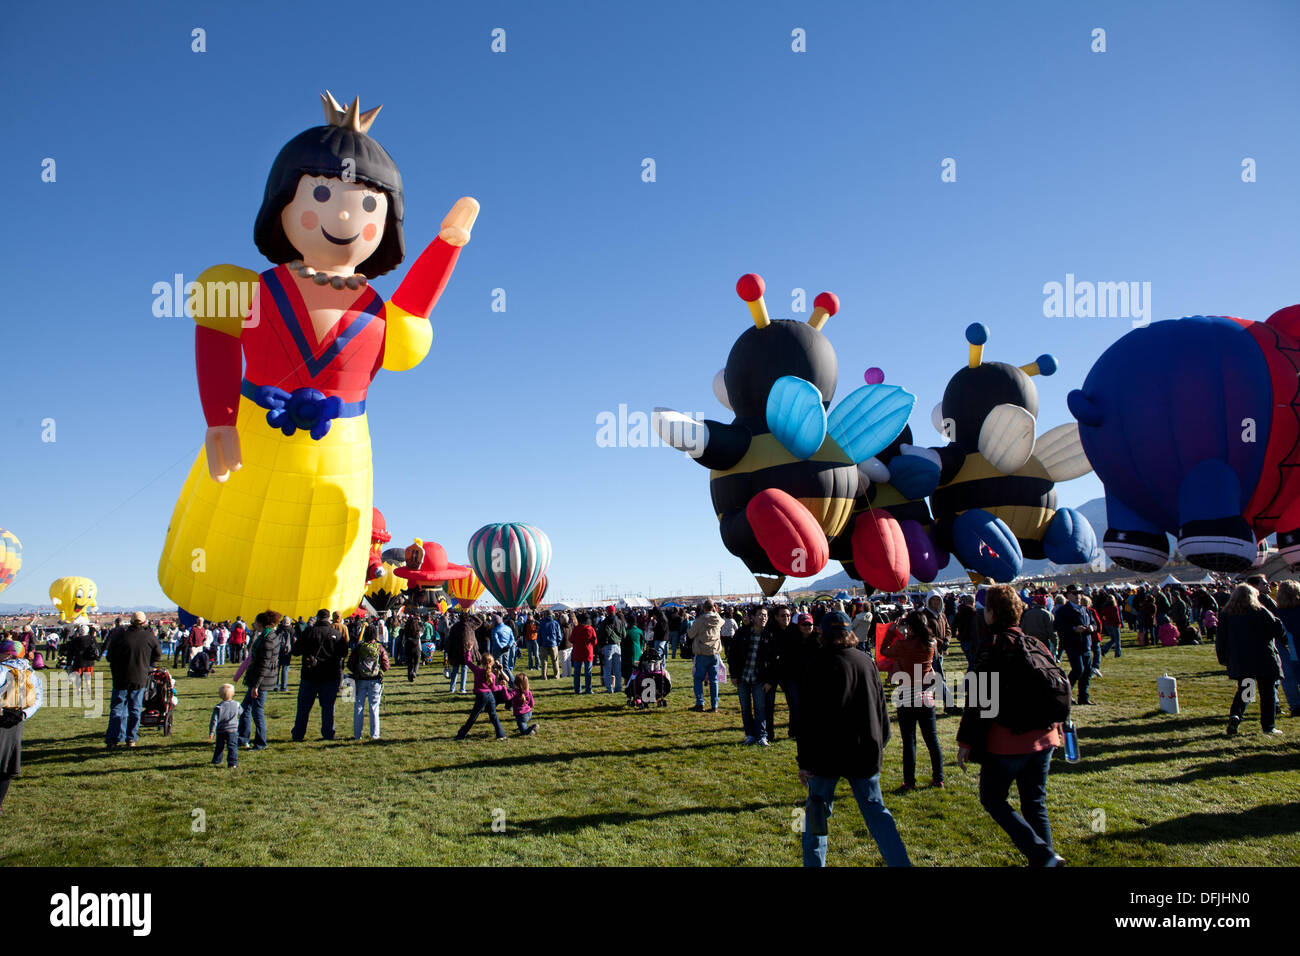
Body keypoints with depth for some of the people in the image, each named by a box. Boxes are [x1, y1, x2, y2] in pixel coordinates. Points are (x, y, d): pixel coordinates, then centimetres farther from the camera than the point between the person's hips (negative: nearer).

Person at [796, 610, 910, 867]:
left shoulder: (819, 663, -9)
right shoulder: (867, 661, 5)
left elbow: (808, 716, -11)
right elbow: (881, 709, 12)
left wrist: (804, 760, -6)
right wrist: (878, 744, 23)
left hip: (827, 753, -4)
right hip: (866, 752, 4)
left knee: (817, 811, 9)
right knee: (875, 809, 12)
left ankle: (813, 863, 12)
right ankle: (900, 862, 7)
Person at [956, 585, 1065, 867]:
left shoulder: (993, 646, -14)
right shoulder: (1036, 644, 6)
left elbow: (980, 700, -16)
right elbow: (1059, 688, 13)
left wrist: (966, 742, -11)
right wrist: (1056, 731, 25)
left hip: (1007, 741, -7)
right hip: (1042, 738, 7)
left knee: (992, 799, 8)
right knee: (1035, 803, 16)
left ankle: (1041, 854, -3)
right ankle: (1045, 858, 17)